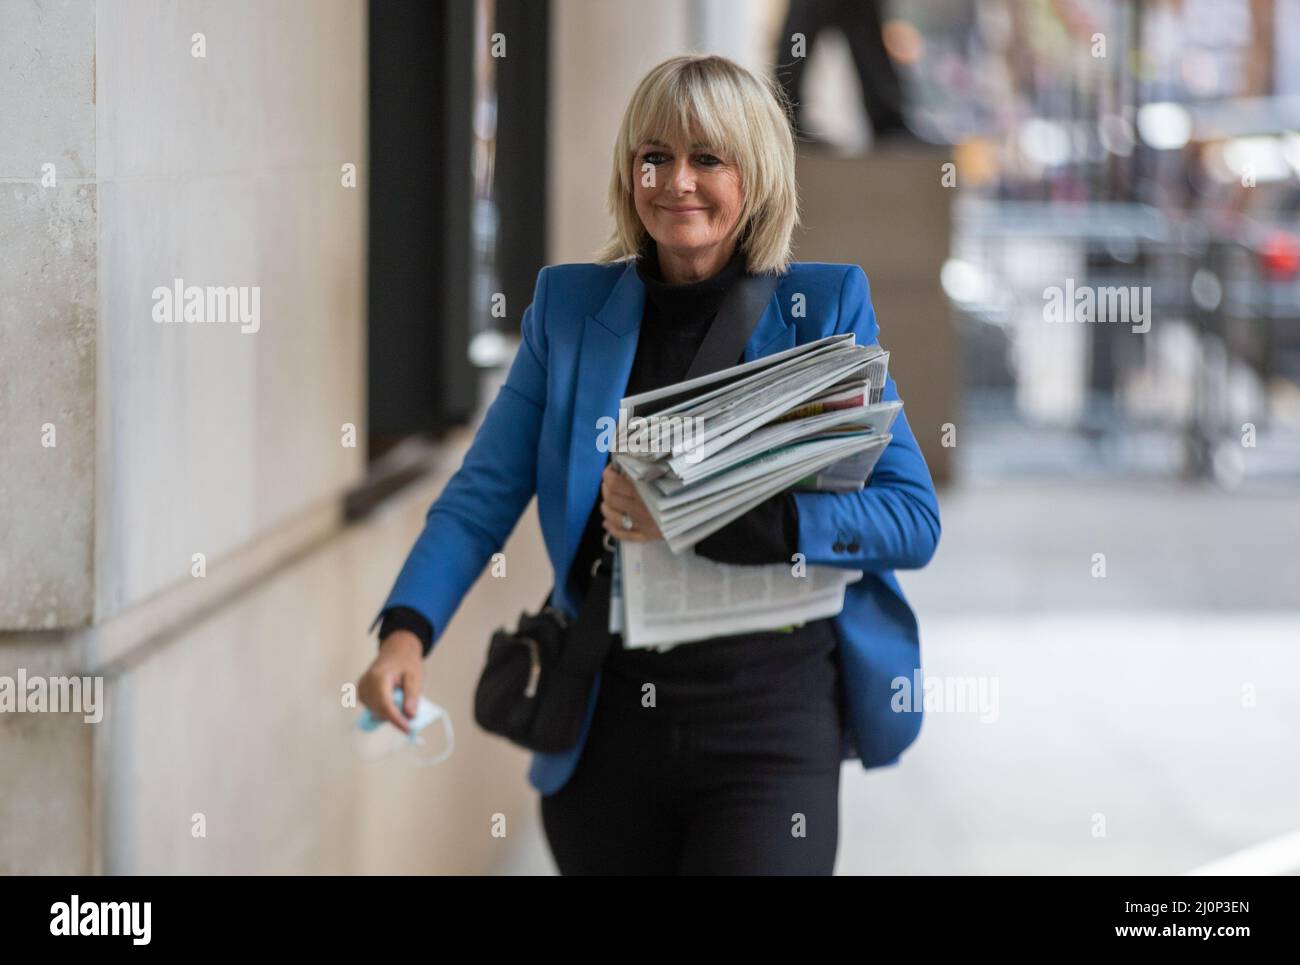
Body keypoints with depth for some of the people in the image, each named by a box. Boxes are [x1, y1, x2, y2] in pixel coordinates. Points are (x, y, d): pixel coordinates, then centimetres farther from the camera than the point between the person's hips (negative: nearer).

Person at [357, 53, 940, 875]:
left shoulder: (823, 307, 2)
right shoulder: (570, 308, 9)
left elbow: (915, 517, -4)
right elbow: (483, 496, 7)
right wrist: (407, 629, -12)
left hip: (769, 716, -3)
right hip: (608, 716, 3)